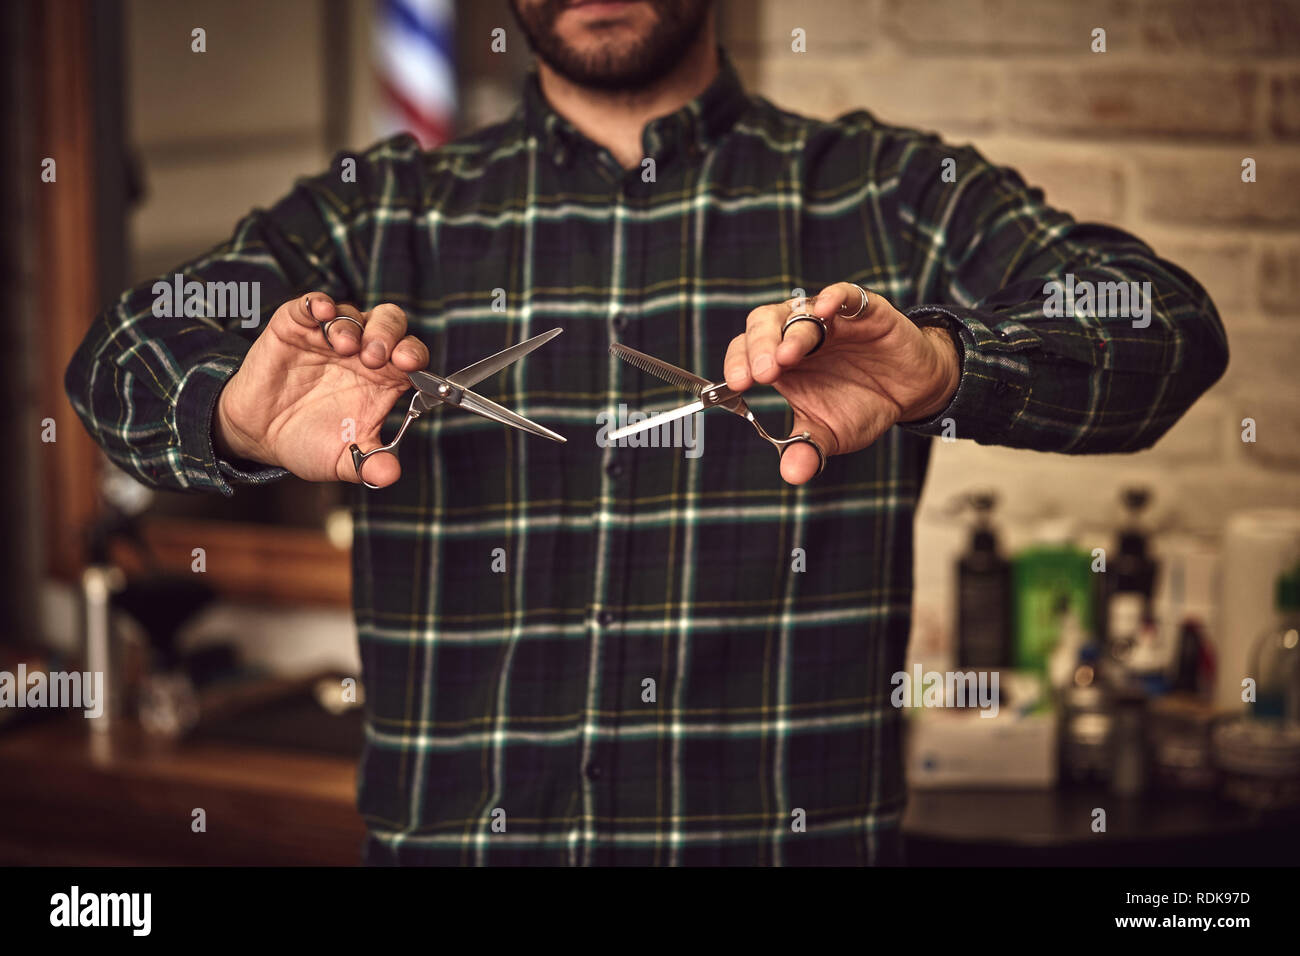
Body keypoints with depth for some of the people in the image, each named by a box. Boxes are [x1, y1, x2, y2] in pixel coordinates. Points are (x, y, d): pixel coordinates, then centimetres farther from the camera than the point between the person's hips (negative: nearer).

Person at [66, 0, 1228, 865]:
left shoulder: (897, 197, 10)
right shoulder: (380, 215, 13)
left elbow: (1170, 327, -2)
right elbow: (126, 358, 2)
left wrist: (942, 366, -23)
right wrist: (240, 413, -22)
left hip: (801, 837, 0)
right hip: (457, 835, 1)